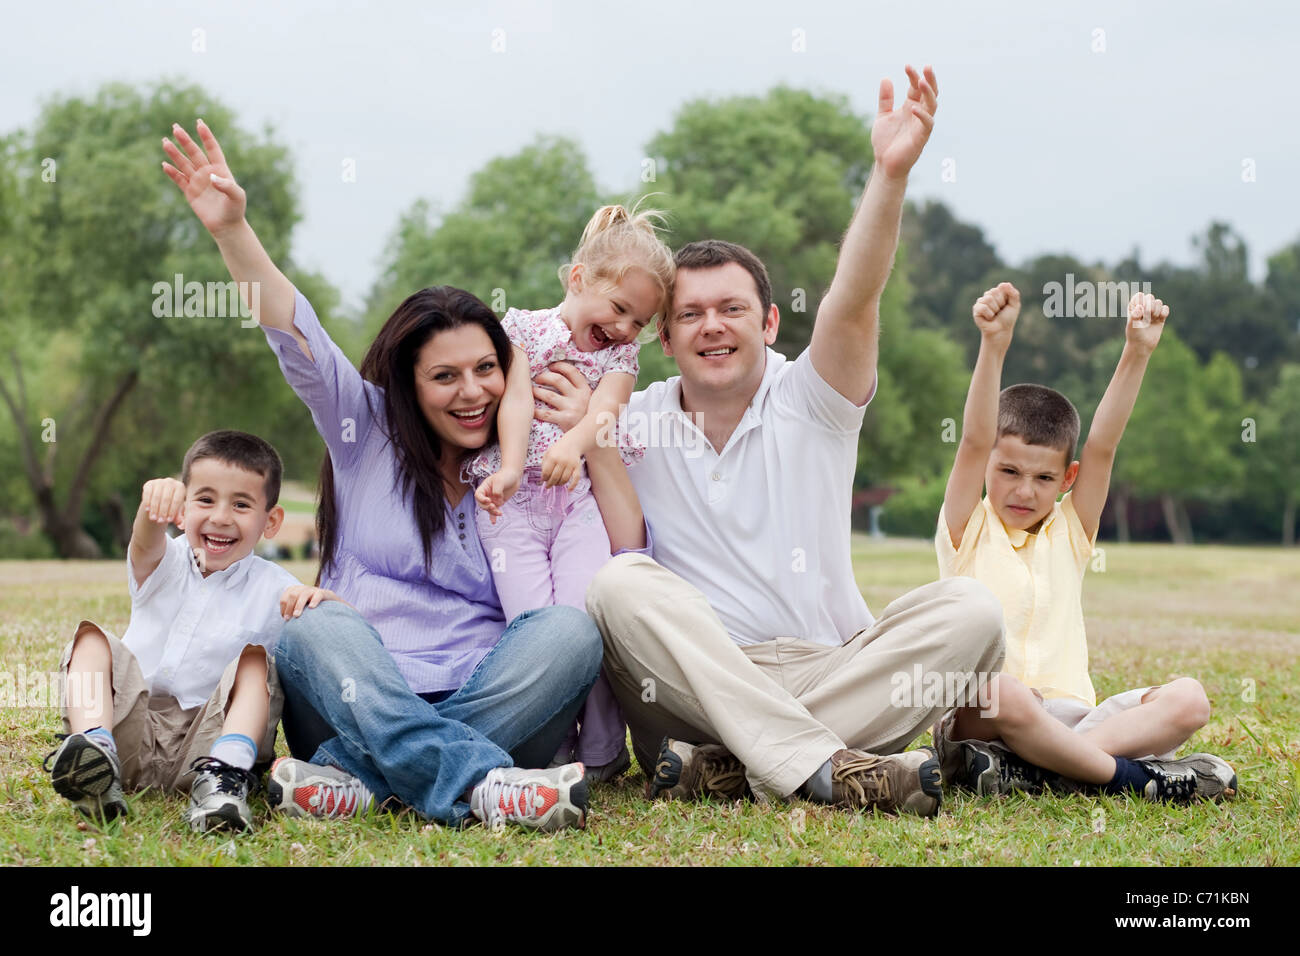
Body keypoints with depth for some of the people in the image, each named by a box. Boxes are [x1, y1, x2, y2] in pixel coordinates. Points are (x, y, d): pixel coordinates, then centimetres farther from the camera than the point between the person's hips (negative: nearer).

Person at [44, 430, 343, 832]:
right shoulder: (164, 565, 8)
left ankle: (225, 773, -44)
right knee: (90, 637, -15)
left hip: (206, 738, -1)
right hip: (132, 734, 2)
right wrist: (156, 498, -42)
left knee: (255, 659, -21)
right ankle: (94, 746, -41)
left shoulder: (271, 588, 5)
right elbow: (146, 544, -18)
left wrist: (321, 600, -28)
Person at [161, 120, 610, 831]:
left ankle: (354, 778, -35)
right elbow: (293, 331, 1)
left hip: (484, 710, 1)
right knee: (315, 629, -32)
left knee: (573, 629, -27)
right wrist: (233, 231, -11)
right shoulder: (367, 432, 15)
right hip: (357, 702, -1)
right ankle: (482, 787, -52)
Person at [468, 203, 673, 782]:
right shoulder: (522, 328, 14)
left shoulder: (622, 353, 18)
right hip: (515, 496, -1)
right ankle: (552, 753, -4)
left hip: (587, 491, 1)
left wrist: (574, 443, -25)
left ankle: (602, 752, -5)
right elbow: (517, 398, -1)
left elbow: (608, 403, -2)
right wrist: (510, 469, -18)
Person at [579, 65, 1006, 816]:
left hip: (832, 676, 1)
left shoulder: (811, 403, 5)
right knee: (622, 584, -28)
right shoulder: (634, 422, 9)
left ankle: (725, 767, -32)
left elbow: (853, 302, -12)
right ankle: (827, 770, -41)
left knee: (969, 609, -22)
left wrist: (892, 174, -27)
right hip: (693, 688, 0)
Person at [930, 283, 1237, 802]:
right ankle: (1129, 774, -25)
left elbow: (1102, 447, 5)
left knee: (1188, 699, -18)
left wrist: (1136, 353, -8)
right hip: (978, 718, -4)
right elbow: (973, 443, -8)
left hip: (1067, 719, 5)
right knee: (995, 692, -39)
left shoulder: (1069, 532, 17)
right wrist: (993, 347, -22)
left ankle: (1028, 769, -29)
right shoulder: (967, 531, 7)